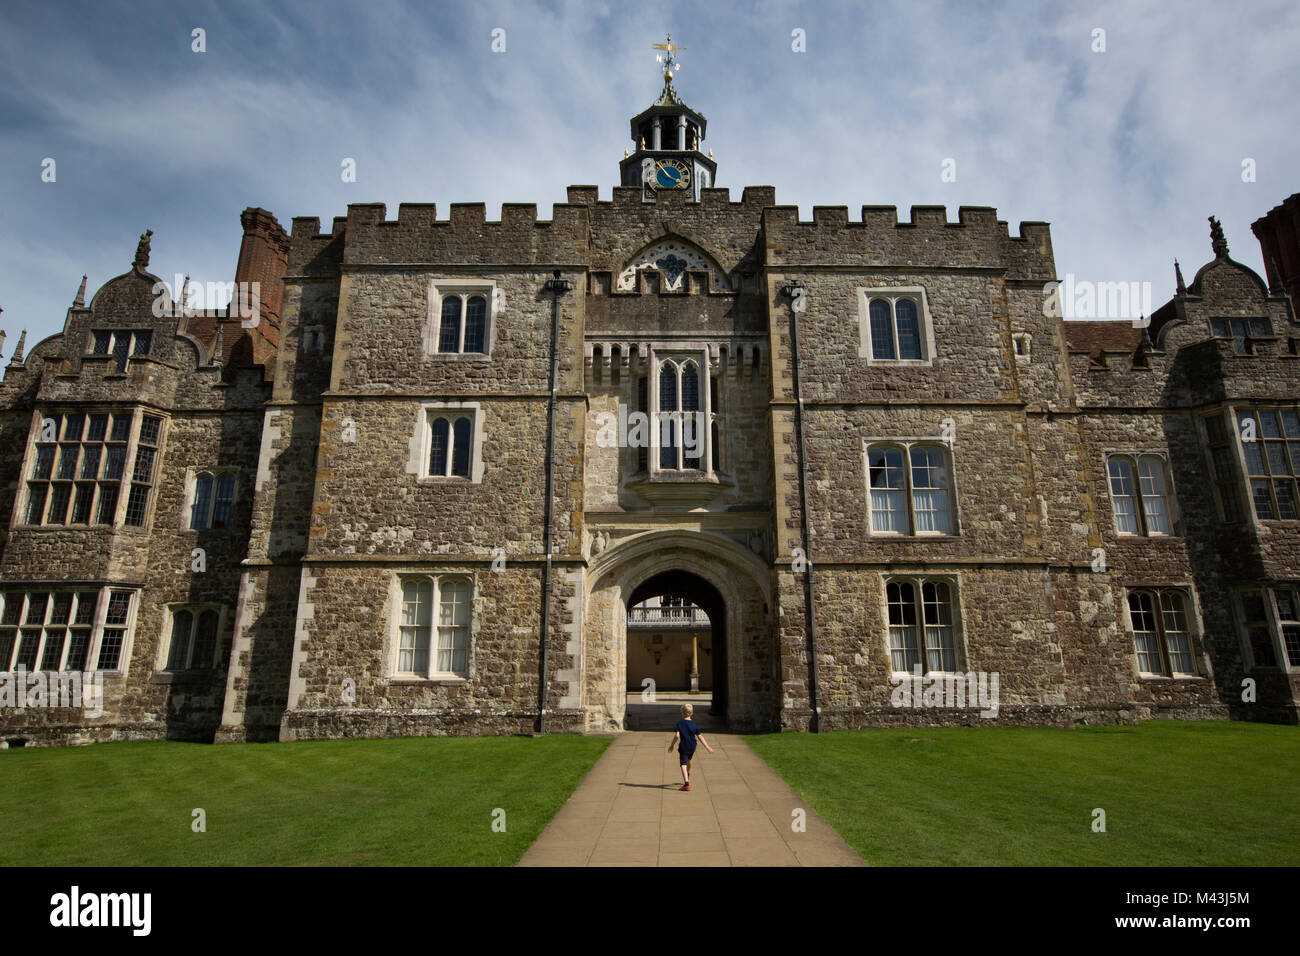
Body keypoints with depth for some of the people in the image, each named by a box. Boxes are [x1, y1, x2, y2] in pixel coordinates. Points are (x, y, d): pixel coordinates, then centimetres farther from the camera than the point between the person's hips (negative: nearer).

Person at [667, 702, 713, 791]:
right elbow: (700, 737, -2)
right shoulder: (694, 724, -1)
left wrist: (671, 745, -3)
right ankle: (687, 775, 53)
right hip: (692, 747, 4)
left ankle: (686, 784, -20)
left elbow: (677, 736, -16)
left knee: (683, 764, -5)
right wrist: (707, 747, 2)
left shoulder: (679, 723, -9)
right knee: (688, 760, 29)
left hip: (683, 747, -4)